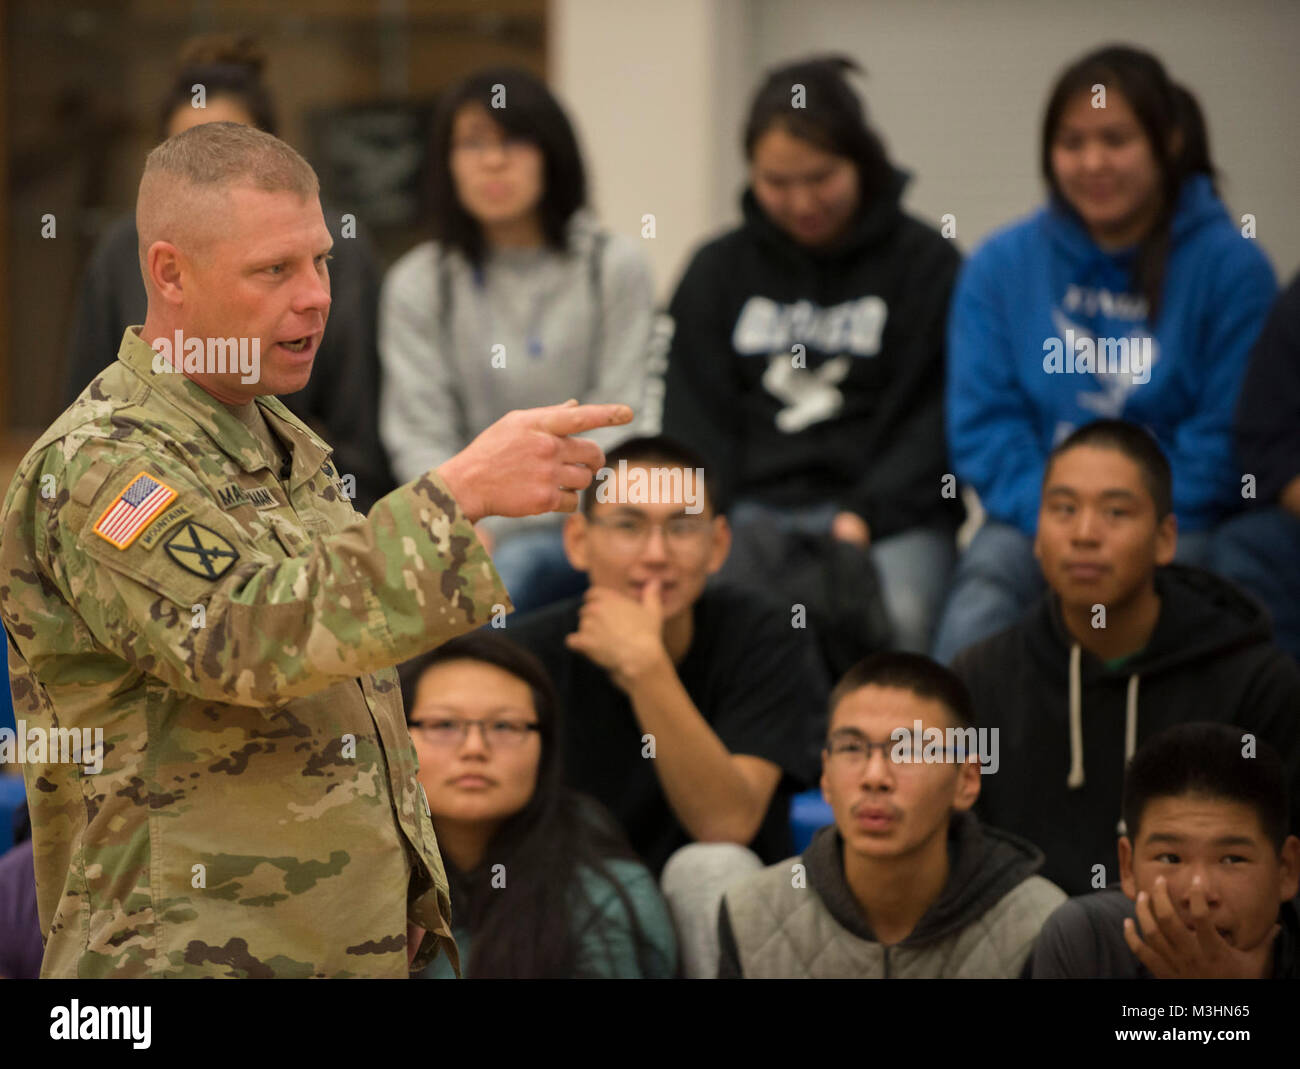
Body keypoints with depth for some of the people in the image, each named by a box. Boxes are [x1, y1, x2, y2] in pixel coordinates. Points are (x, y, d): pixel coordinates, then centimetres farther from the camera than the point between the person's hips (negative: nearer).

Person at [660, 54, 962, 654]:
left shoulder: (926, 263, 9)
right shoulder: (717, 272, 20)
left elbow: (936, 418, 2)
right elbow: (693, 419, 14)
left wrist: (864, 515, -12)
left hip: (888, 509, -2)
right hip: (749, 509, 2)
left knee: (898, 615, -36)